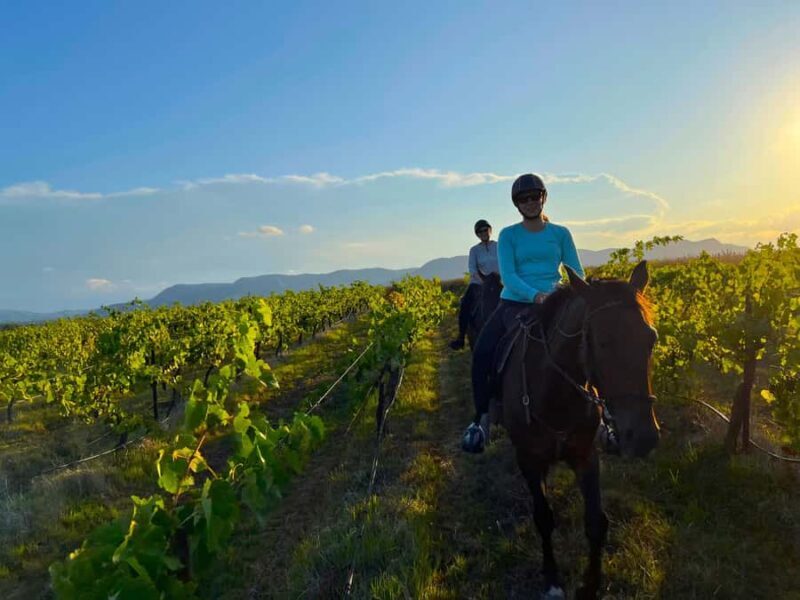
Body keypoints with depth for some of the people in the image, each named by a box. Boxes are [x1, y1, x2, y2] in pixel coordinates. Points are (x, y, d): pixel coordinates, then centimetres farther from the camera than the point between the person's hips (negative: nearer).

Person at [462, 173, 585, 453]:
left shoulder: (561, 234, 10)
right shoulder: (508, 235, 5)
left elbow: (577, 273, 7)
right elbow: (508, 275, -8)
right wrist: (534, 295, -25)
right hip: (514, 304, 0)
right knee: (482, 353, -21)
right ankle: (481, 419, -4)